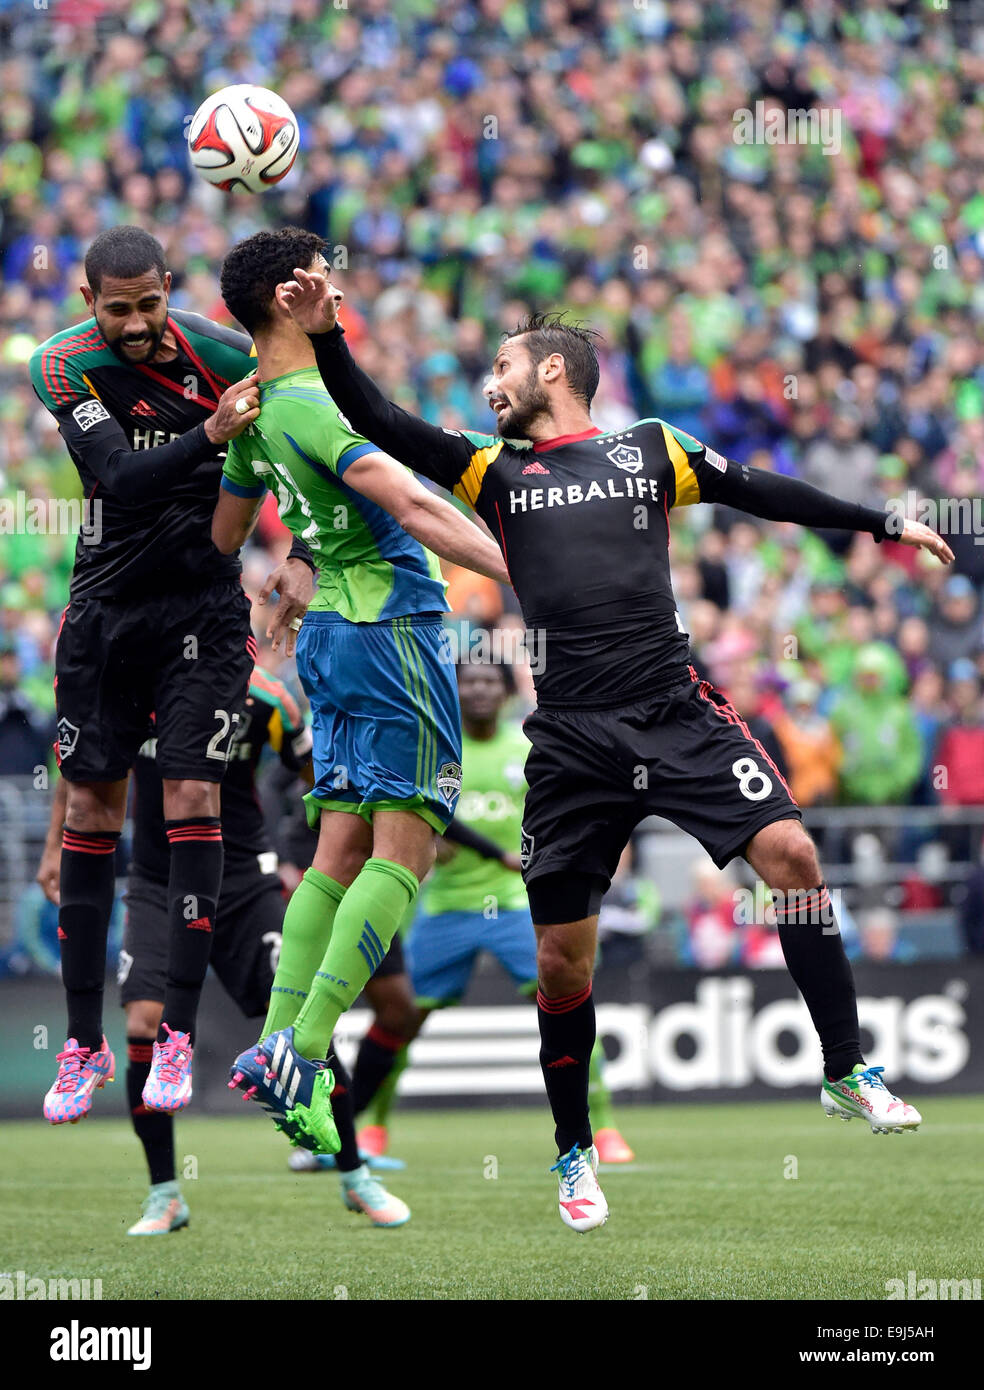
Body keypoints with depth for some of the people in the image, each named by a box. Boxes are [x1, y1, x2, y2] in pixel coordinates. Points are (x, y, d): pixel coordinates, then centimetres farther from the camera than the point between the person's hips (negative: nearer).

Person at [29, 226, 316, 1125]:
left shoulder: (225, 357, -9)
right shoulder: (64, 367, -10)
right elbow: (119, 478, -24)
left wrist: (303, 558, -8)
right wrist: (208, 436, -39)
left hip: (204, 605, -1)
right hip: (107, 606, 1)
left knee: (193, 795, -11)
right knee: (90, 807, 2)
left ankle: (178, 1041, -7)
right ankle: (85, 1043, 11)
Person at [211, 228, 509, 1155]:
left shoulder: (260, 409, 13)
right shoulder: (310, 407, -17)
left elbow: (223, 534, 26)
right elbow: (413, 508, -26)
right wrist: (521, 571, -29)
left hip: (333, 630, 9)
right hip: (391, 631, -9)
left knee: (341, 850, 6)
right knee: (402, 848, -9)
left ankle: (278, 1052, -1)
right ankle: (301, 1051, -17)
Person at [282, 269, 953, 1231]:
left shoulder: (650, 451, 12)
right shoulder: (493, 470, 13)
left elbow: (763, 493, 16)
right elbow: (380, 424, 6)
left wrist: (884, 522, 17)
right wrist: (326, 339, -7)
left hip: (677, 714, -1)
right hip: (572, 743, 1)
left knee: (790, 851, -18)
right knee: (560, 957, 1)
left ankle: (845, 1073, -4)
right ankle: (573, 1152, 20)